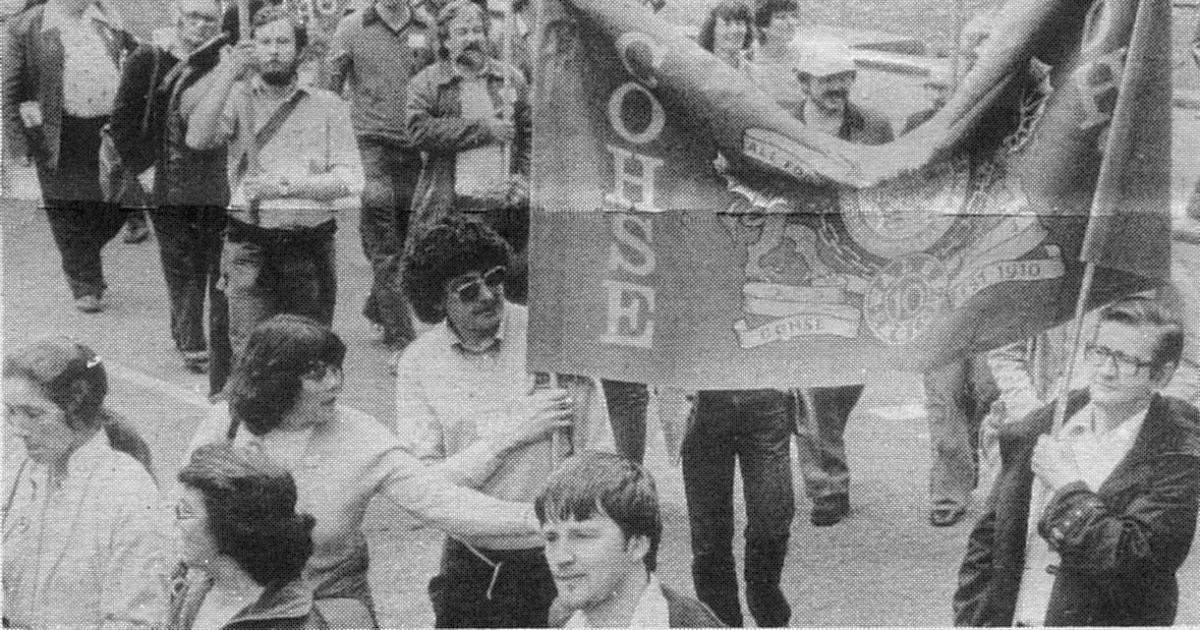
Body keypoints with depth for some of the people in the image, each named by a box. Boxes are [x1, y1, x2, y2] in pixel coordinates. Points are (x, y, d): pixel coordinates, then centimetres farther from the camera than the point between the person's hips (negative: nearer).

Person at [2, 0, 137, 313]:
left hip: (112, 127, 3)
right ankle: (85, 287, 17)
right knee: (68, 214, 3)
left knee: (116, 207, 6)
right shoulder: (25, 29, -2)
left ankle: (86, 256, 35)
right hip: (61, 135, -3)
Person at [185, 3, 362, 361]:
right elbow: (198, 139, -11)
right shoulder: (237, 98, 8)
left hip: (310, 247, 1)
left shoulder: (327, 106, 7)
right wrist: (229, 73, -10)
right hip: (250, 245, -1)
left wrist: (285, 185, -12)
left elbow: (349, 179, 0)